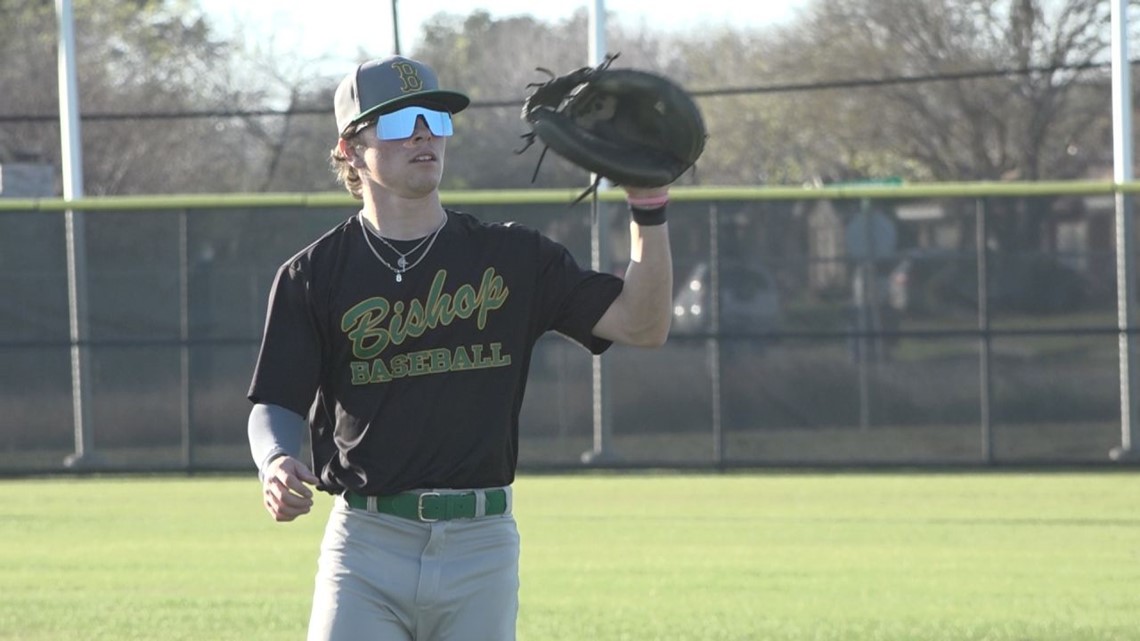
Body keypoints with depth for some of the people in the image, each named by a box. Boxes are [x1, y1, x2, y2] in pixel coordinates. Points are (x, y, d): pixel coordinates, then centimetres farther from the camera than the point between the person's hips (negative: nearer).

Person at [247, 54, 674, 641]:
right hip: (365, 548, -2)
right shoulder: (313, 275, 4)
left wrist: (648, 206, -8)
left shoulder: (511, 258, 8)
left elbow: (642, 324, 2)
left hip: (482, 547, 2)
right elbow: (276, 405, 1)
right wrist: (276, 463, -22)